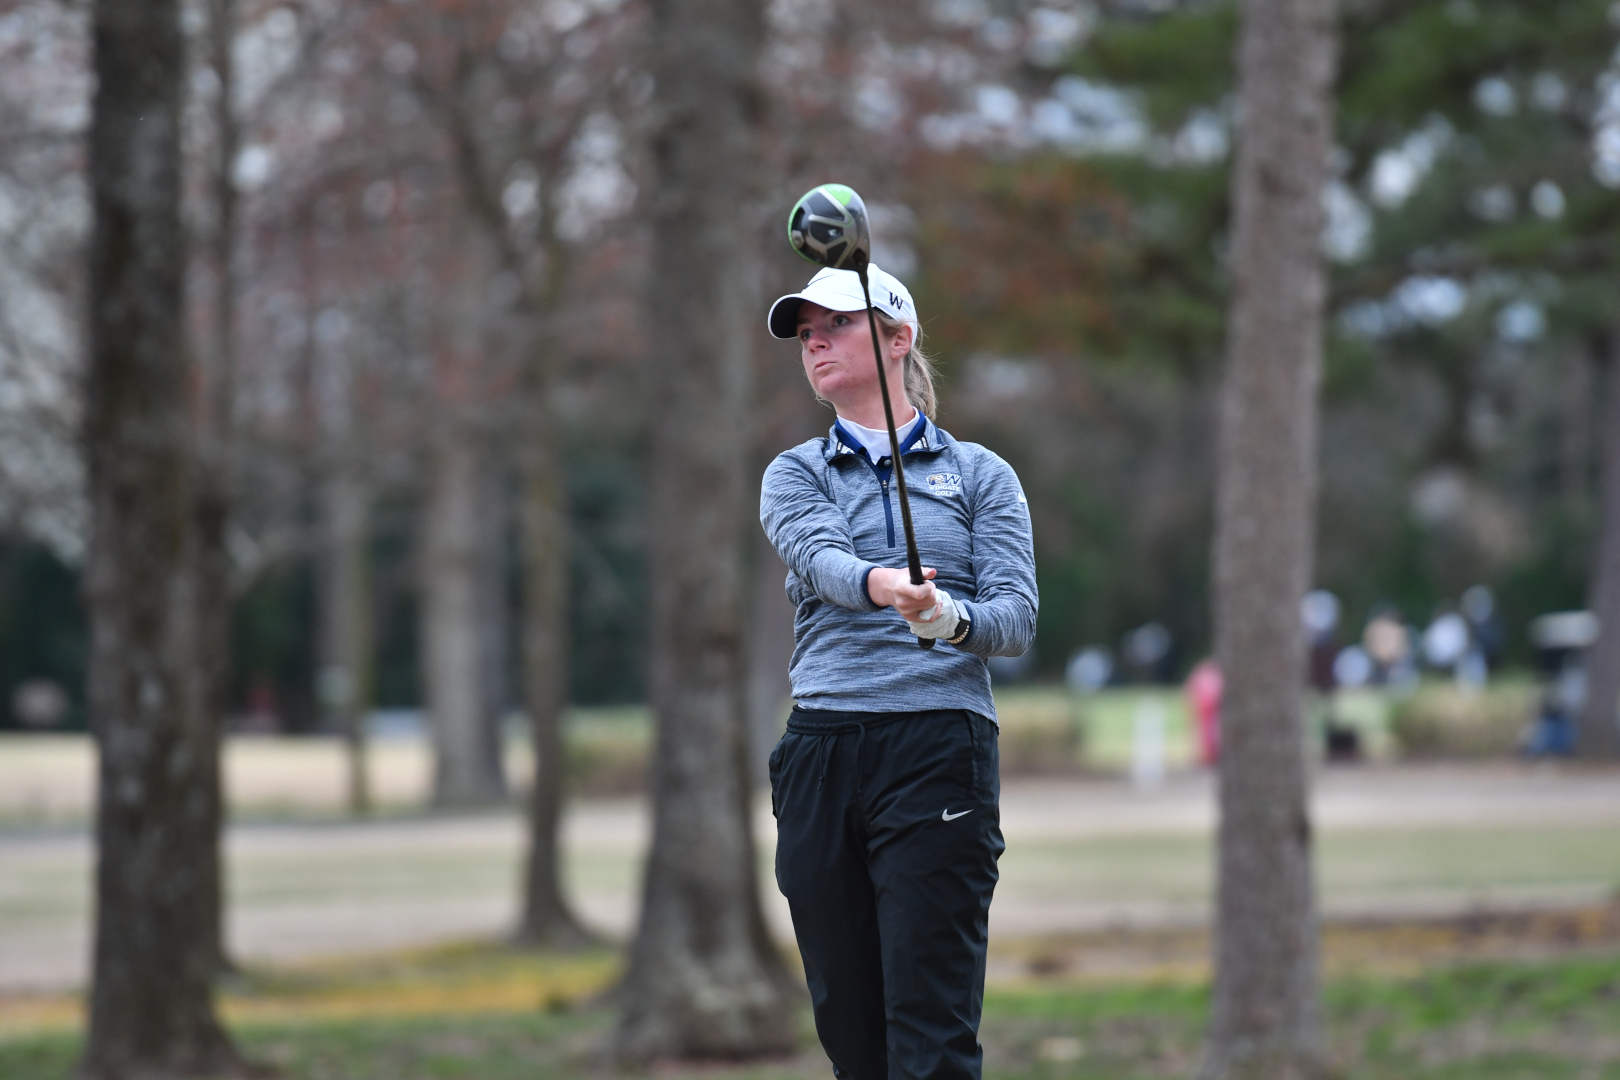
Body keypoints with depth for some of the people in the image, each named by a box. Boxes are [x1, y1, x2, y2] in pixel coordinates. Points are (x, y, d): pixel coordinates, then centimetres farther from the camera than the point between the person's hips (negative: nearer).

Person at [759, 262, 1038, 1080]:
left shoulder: (979, 475, 12)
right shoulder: (794, 475, 15)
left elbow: (1017, 617, 0)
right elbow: (819, 556, -8)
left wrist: (952, 619, -23)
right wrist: (878, 584, -31)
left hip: (940, 744, -3)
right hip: (822, 751, 3)